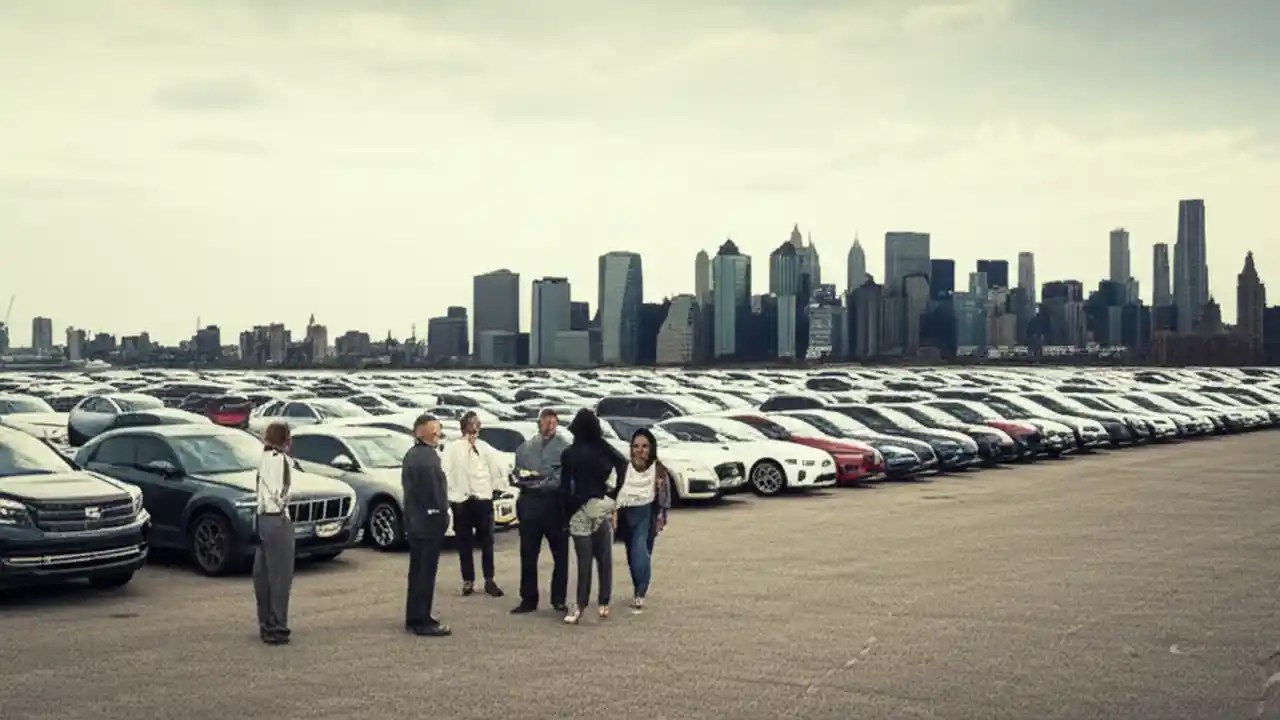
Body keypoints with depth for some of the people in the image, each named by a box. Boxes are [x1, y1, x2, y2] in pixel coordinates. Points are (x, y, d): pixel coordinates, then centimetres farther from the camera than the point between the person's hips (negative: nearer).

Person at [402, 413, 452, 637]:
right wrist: (442, 516, -13)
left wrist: (410, 517, 18)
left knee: (417, 570, 15)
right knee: (426, 572, -5)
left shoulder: (410, 455, 13)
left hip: (413, 520, 10)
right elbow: (436, 490, -21)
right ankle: (423, 621, -1)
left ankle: (413, 618, 22)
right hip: (429, 521, -10)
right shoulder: (428, 456, -18)